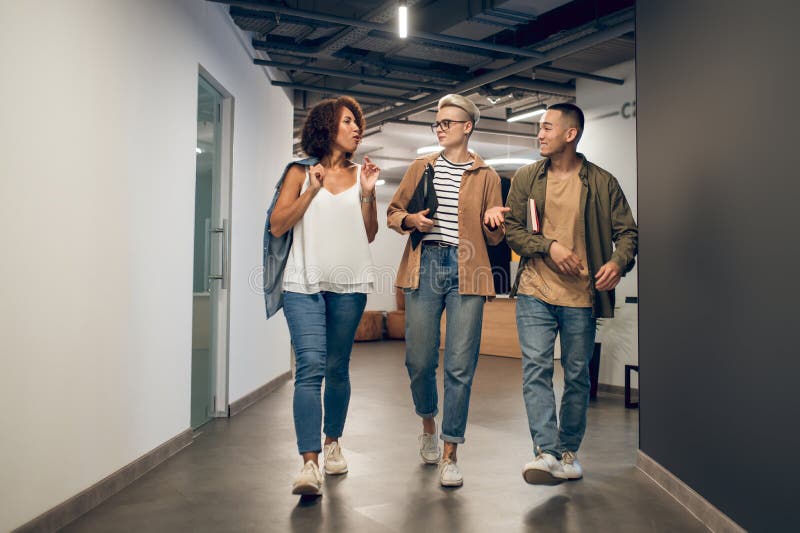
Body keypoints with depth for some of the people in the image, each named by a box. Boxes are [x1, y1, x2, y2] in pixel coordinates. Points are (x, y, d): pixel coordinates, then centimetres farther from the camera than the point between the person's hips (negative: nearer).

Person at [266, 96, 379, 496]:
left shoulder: (359, 175, 12)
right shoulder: (301, 172, 6)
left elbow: (369, 235, 11)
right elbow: (277, 226, -1)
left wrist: (367, 195, -2)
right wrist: (312, 190, -9)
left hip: (349, 285, 3)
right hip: (305, 283, -3)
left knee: (337, 368, 10)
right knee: (310, 366, -14)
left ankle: (332, 443, 29)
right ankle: (309, 463, -16)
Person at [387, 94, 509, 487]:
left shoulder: (486, 175, 11)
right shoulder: (420, 167, 15)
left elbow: (494, 238, 12)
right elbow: (393, 212, 19)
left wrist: (493, 221, -11)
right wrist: (411, 220, -3)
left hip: (466, 272, -1)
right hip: (424, 267, 2)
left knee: (460, 366, -3)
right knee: (419, 360, 3)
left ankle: (449, 454, 8)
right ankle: (428, 425, 33)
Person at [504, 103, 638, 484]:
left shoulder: (602, 183, 3)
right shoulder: (526, 178, 8)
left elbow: (627, 231, 4)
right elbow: (511, 229, 5)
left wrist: (619, 262, -17)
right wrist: (550, 246, -12)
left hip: (582, 295, 0)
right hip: (535, 292, 1)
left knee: (577, 376, 8)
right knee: (535, 369, -11)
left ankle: (569, 452, 23)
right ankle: (546, 453, -11)